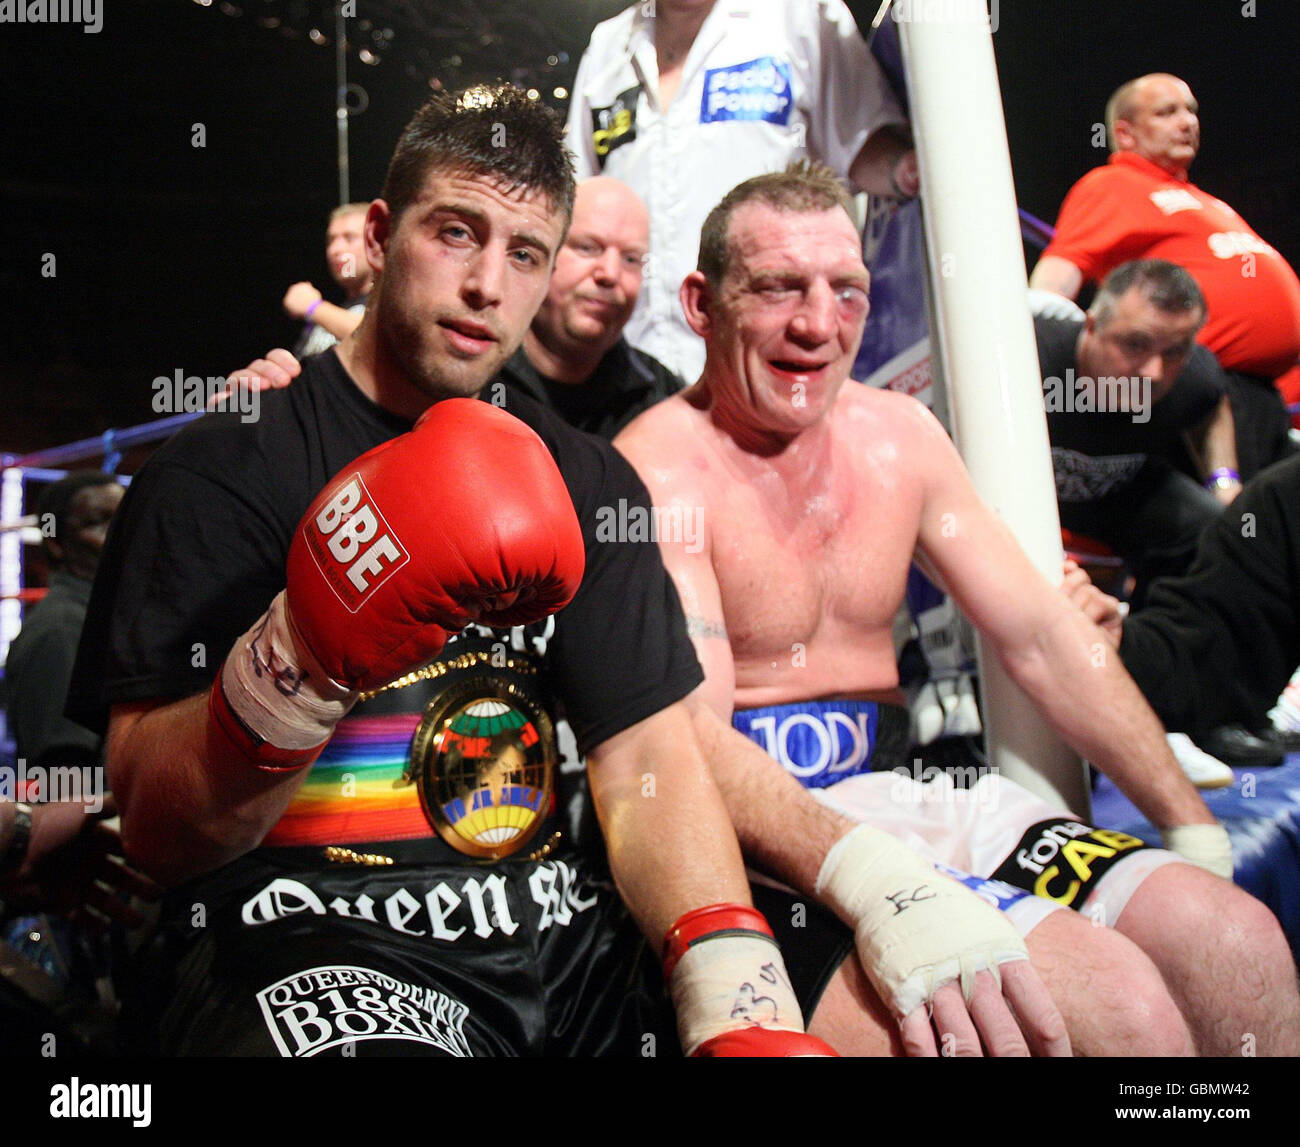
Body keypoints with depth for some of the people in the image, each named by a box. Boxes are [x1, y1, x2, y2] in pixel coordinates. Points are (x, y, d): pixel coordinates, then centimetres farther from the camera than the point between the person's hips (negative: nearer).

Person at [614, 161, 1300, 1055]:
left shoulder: (899, 433, 9)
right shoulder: (662, 469, -11)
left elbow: (1043, 635, 11)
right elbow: (691, 736, -22)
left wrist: (1196, 830, 6)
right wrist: (865, 879, -40)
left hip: (912, 789, 7)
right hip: (775, 827, -6)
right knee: (1114, 995, -24)